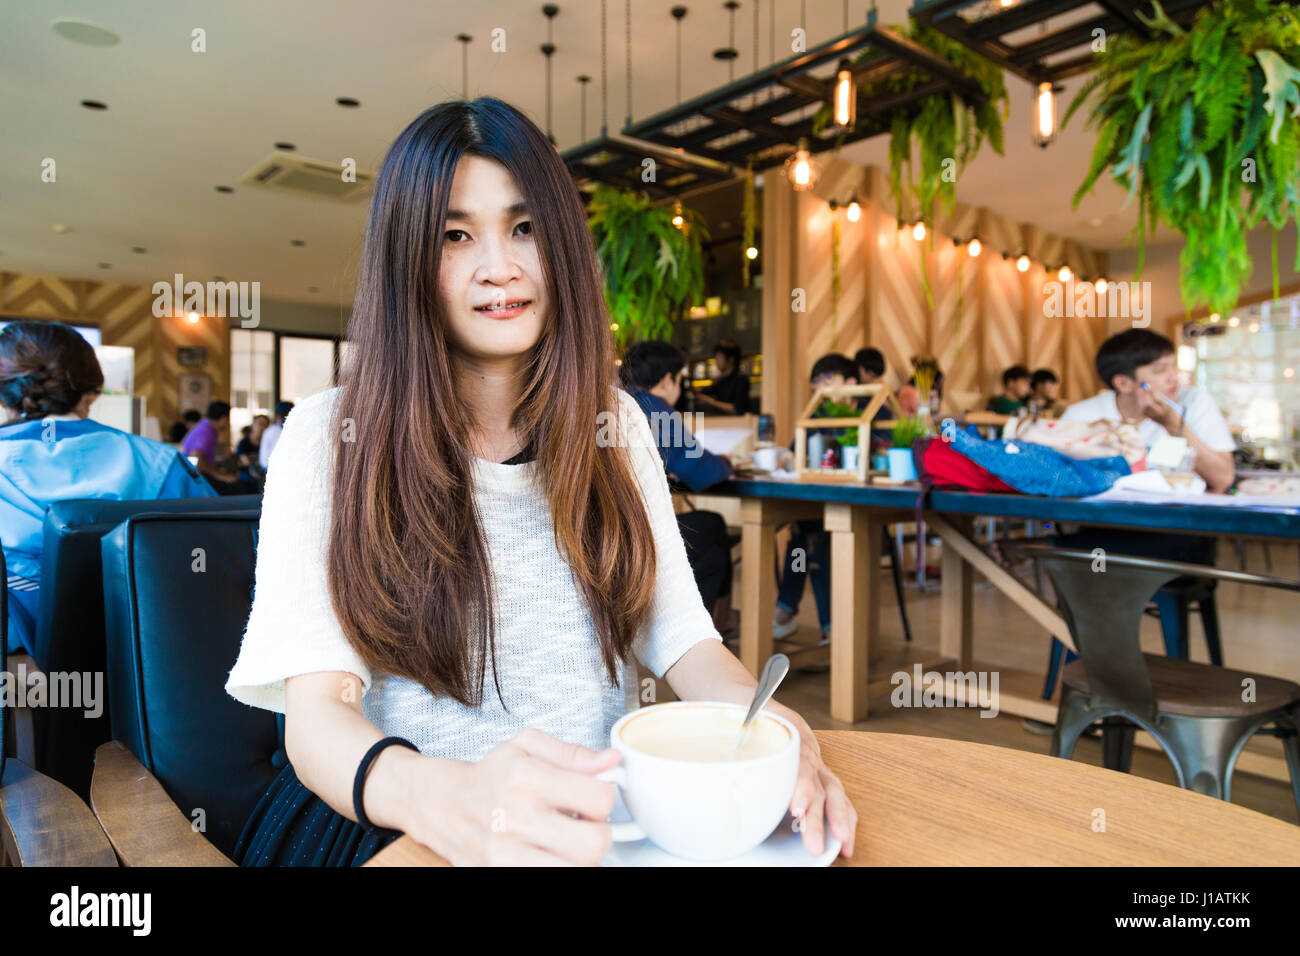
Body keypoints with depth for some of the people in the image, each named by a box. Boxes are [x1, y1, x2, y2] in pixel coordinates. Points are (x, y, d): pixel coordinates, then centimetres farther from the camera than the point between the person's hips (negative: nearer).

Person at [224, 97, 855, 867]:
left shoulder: (615, 425, 5)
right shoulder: (330, 438, -6)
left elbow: (684, 640, 2)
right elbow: (315, 711, -14)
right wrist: (449, 799, -35)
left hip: (590, 820, 2)